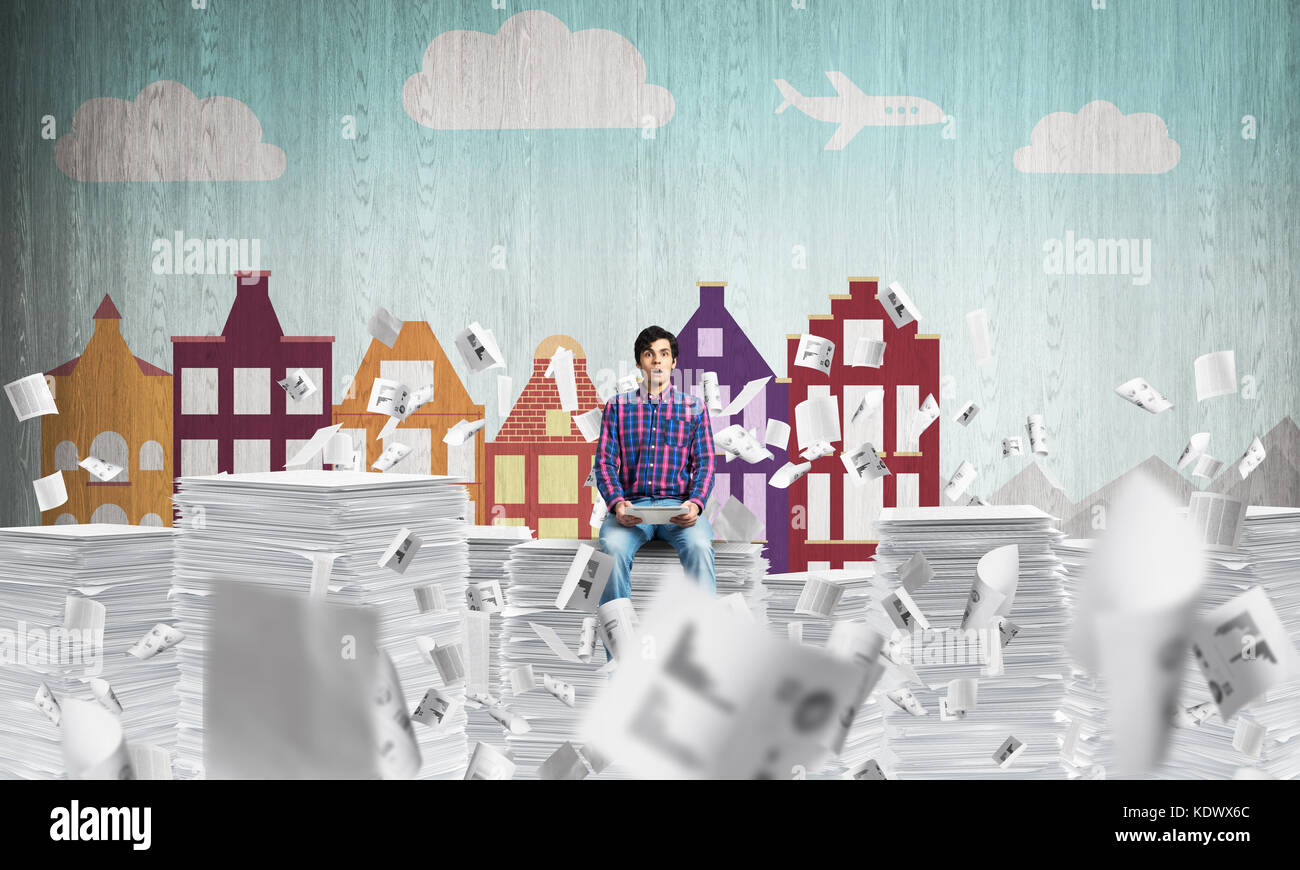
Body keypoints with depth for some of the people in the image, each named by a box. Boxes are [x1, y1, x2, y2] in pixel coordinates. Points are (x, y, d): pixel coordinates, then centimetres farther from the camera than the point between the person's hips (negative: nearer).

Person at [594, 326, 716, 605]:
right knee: (613, 545, -33)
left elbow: (705, 463, 9)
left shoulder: (694, 407, 16)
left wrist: (695, 504, -12)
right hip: (633, 504, 0)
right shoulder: (617, 406, 15)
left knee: (699, 545, -33)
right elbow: (605, 462, 8)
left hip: (679, 505, 0)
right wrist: (617, 503, -12)